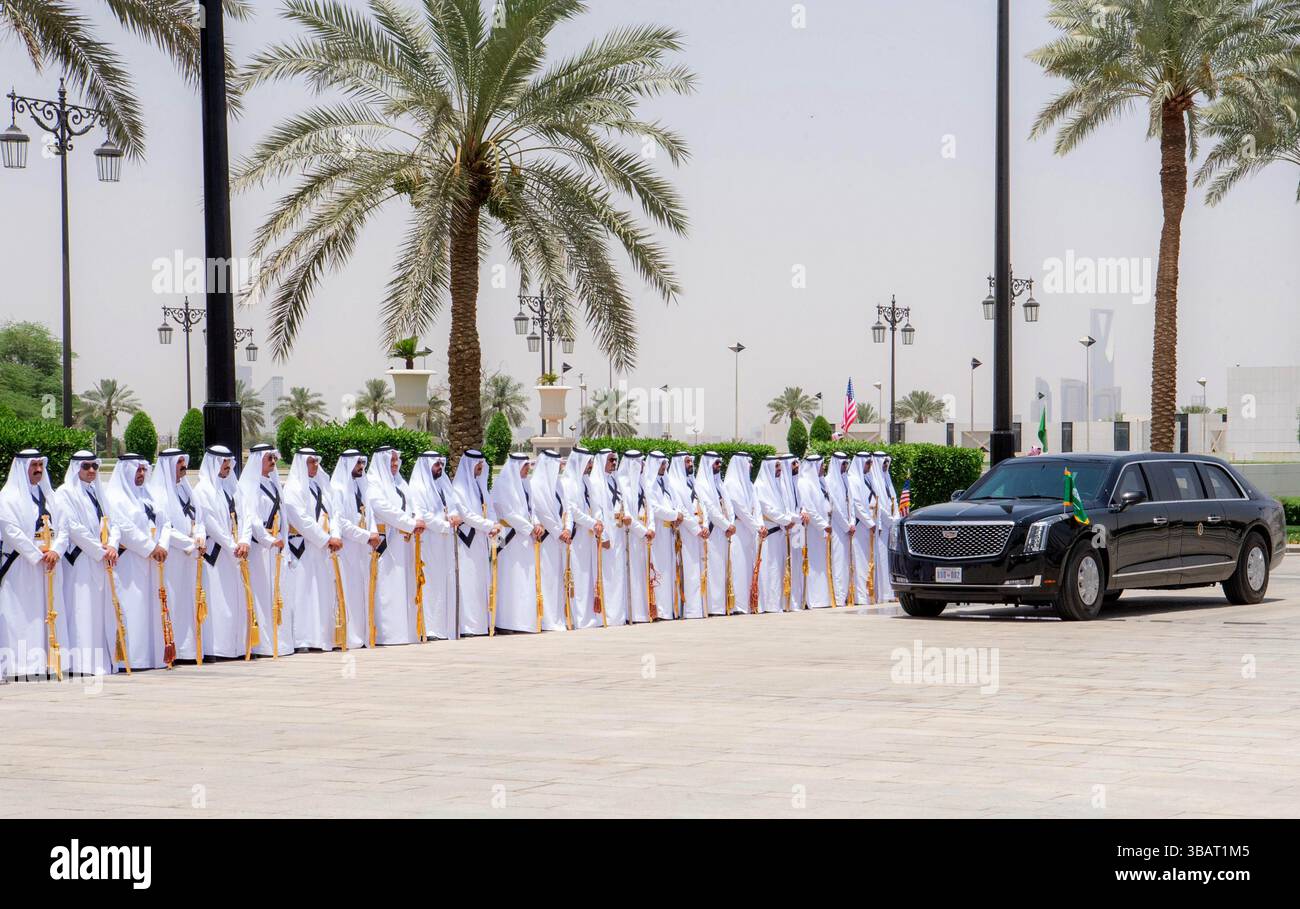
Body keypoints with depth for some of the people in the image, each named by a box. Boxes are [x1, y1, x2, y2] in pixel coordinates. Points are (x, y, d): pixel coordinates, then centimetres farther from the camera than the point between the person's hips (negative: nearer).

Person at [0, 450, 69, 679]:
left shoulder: (50, 496, 16)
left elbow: (63, 529, 9)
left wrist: (55, 551, -10)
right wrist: (38, 556, -14)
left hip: (50, 565, 6)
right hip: (20, 566, -6)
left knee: (50, 612, 2)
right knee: (22, 613, -9)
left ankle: (47, 663, 2)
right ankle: (21, 667, -13)